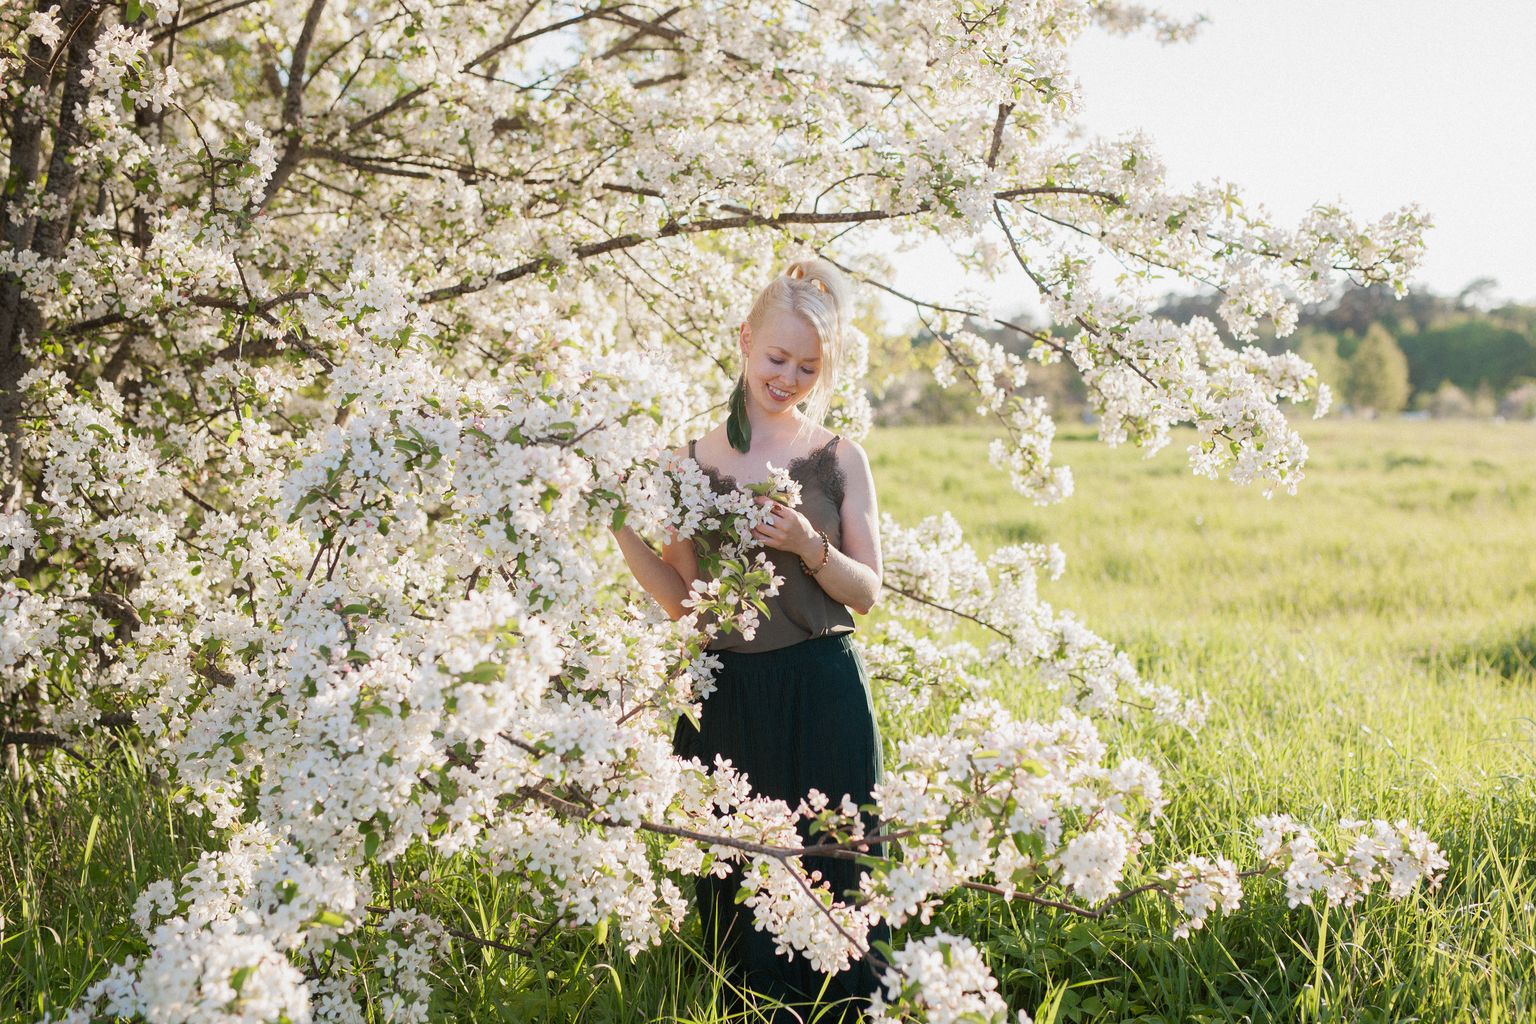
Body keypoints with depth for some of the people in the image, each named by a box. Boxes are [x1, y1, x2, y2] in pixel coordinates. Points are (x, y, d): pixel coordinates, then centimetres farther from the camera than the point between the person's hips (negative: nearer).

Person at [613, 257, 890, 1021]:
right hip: (725, 702, 1)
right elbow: (683, 599, 4)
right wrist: (624, 528, -8)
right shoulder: (693, 463, 3)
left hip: (821, 701, -1)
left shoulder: (839, 458, 2)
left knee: (825, 879, 2)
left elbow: (868, 592, 2)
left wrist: (810, 549, -15)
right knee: (734, 884, 8)